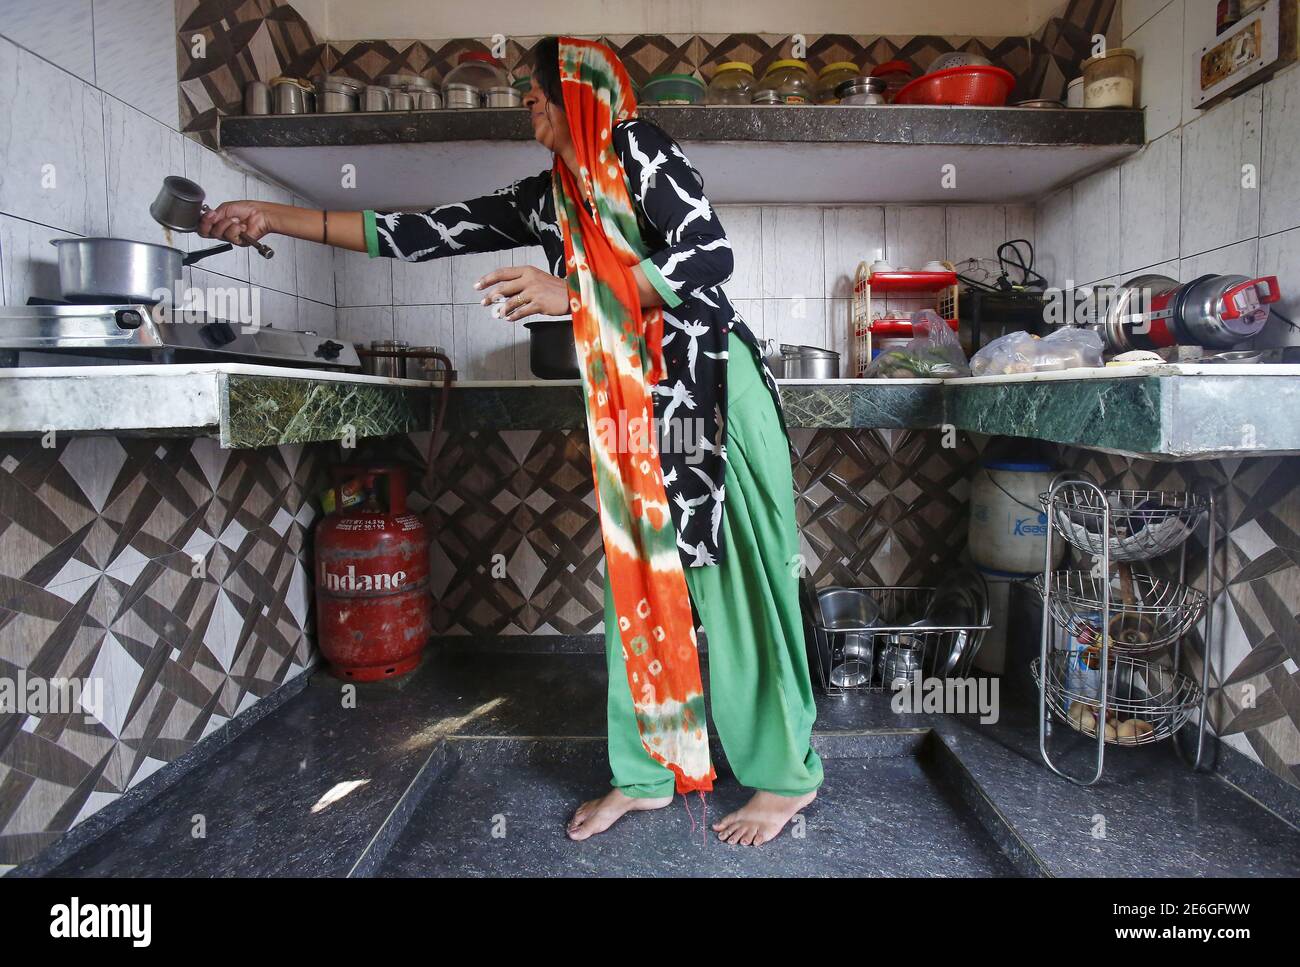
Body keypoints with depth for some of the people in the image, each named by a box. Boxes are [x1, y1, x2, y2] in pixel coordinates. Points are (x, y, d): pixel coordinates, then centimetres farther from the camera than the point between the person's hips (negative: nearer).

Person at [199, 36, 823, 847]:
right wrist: (277, 218, 11)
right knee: (639, 578, 7)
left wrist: (570, 294, -16)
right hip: (633, 409, 7)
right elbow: (430, 234, 13)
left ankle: (788, 773, 14)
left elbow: (709, 254, -14)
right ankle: (647, 774, 21)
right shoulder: (548, 200, 16)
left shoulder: (638, 147, -2)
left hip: (710, 391, -7)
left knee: (739, 581, -2)